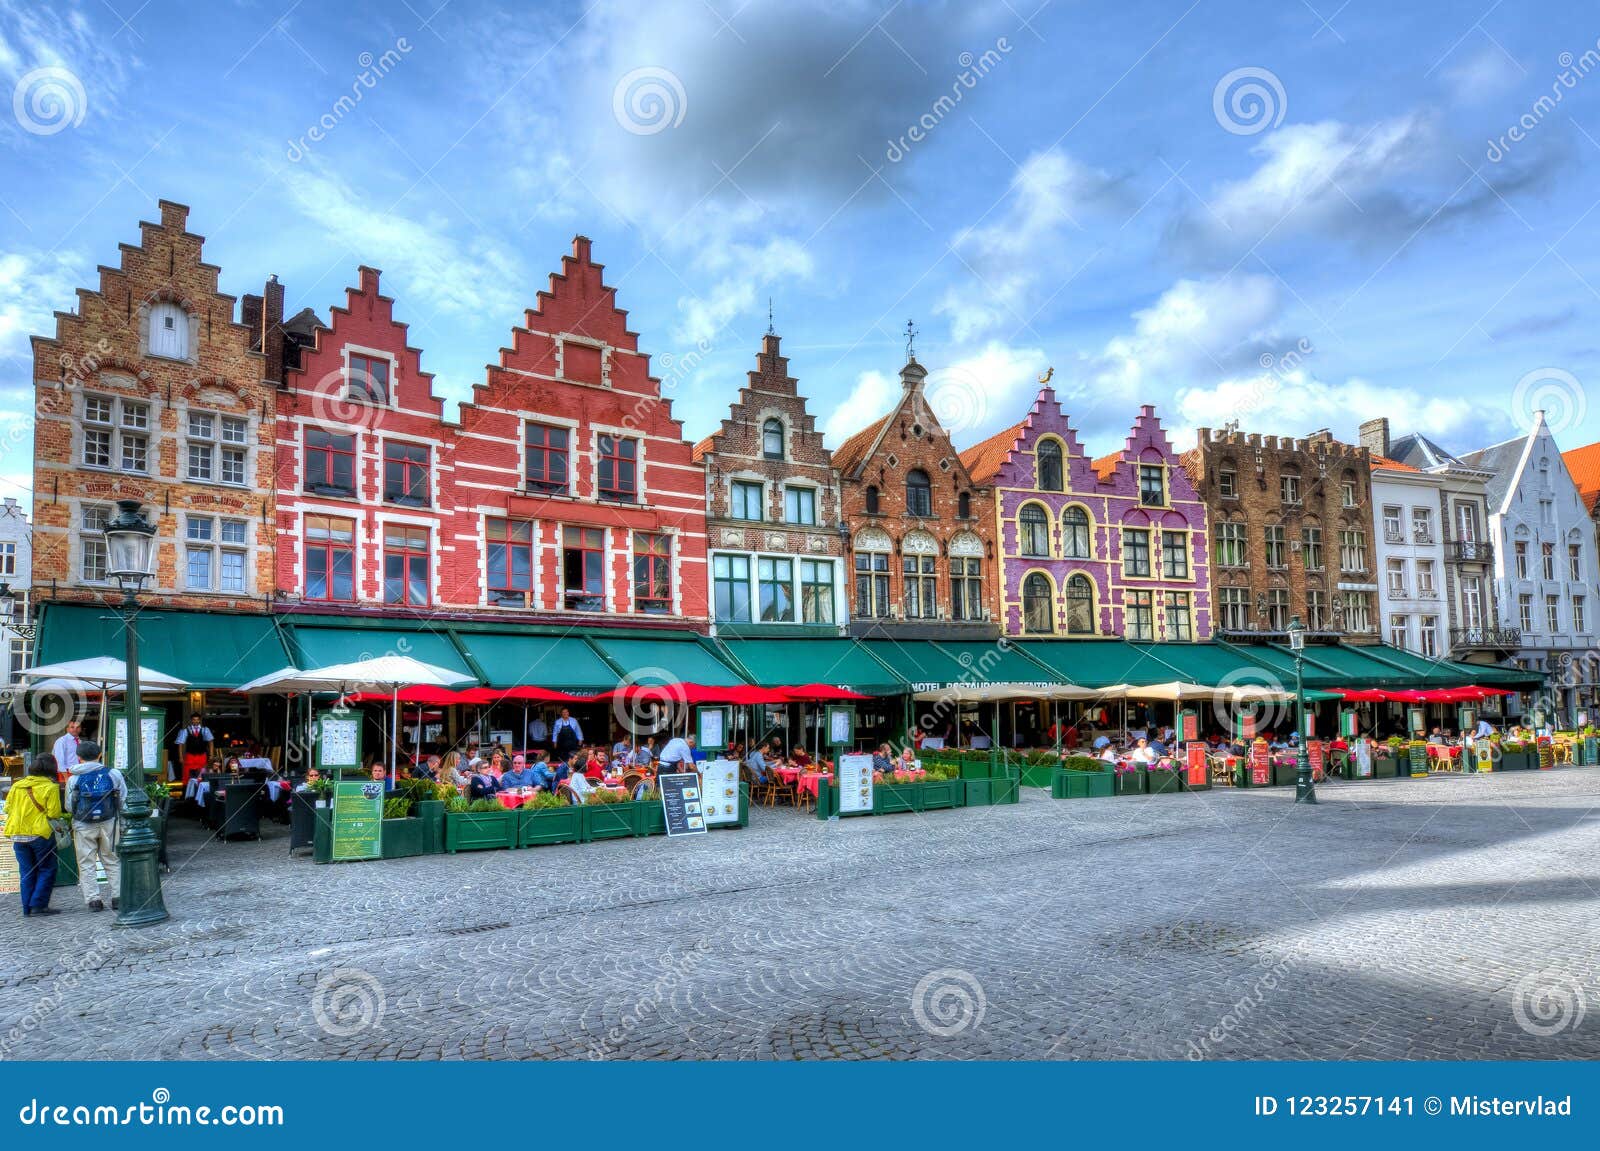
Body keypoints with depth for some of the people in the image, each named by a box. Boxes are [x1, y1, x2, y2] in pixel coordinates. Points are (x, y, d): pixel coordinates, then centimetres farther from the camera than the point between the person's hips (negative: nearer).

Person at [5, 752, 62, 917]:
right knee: (47, 870, 5)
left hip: (18, 835, 5)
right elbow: (54, 813, -12)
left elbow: (8, 808, 12)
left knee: (26, 872, 12)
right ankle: (39, 905, -1)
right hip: (40, 834, -5)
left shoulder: (17, 785, 7)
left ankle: (27, 908, 13)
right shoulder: (51, 787, -9)